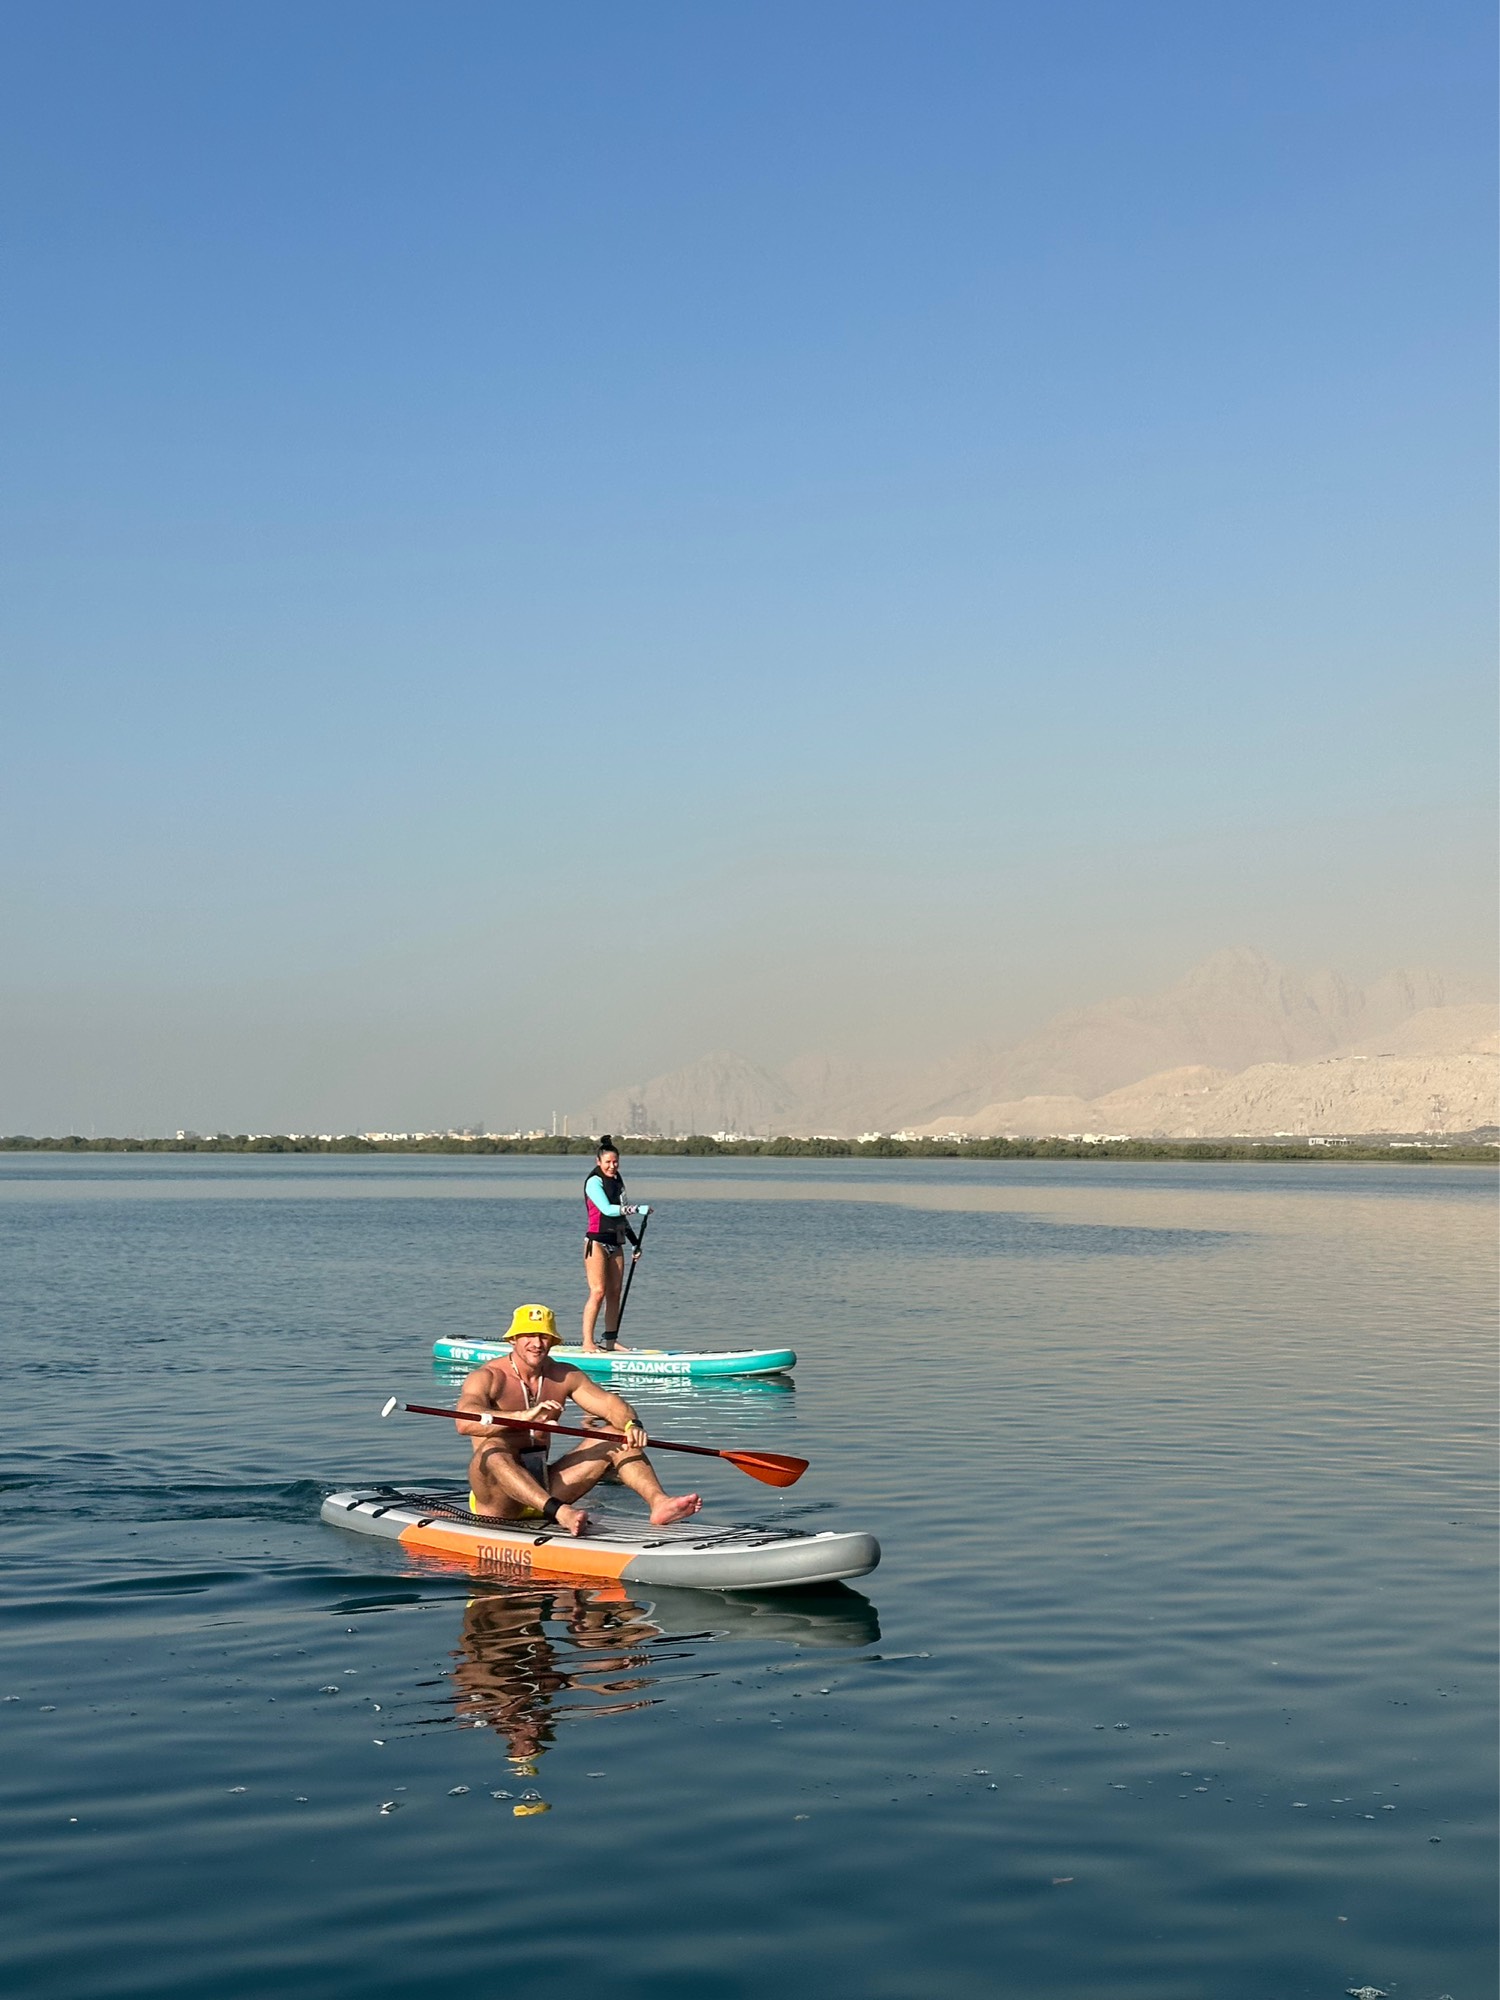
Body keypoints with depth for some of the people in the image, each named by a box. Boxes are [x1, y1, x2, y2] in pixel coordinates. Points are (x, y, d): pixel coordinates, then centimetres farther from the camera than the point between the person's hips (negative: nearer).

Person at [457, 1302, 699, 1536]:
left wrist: (631, 1424, -29)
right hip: (498, 1496, -6)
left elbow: (609, 1403, -4)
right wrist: (524, 1416, -47)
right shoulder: (487, 1378, -10)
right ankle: (559, 1512, -56)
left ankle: (658, 1502, -30)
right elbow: (465, 1422, -31)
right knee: (493, 1447, -38)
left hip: (543, 1487, 6)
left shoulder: (565, 1377, 8)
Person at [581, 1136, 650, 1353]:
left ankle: (610, 1340, 10)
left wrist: (635, 1242, 23)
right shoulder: (594, 1182, -7)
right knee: (598, 1292, -13)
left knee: (614, 1293, 5)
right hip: (597, 1242, -8)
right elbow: (607, 1209, -20)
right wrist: (639, 1209, -21)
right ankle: (588, 1343, -12)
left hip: (615, 1243, 8)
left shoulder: (618, 1183, 17)